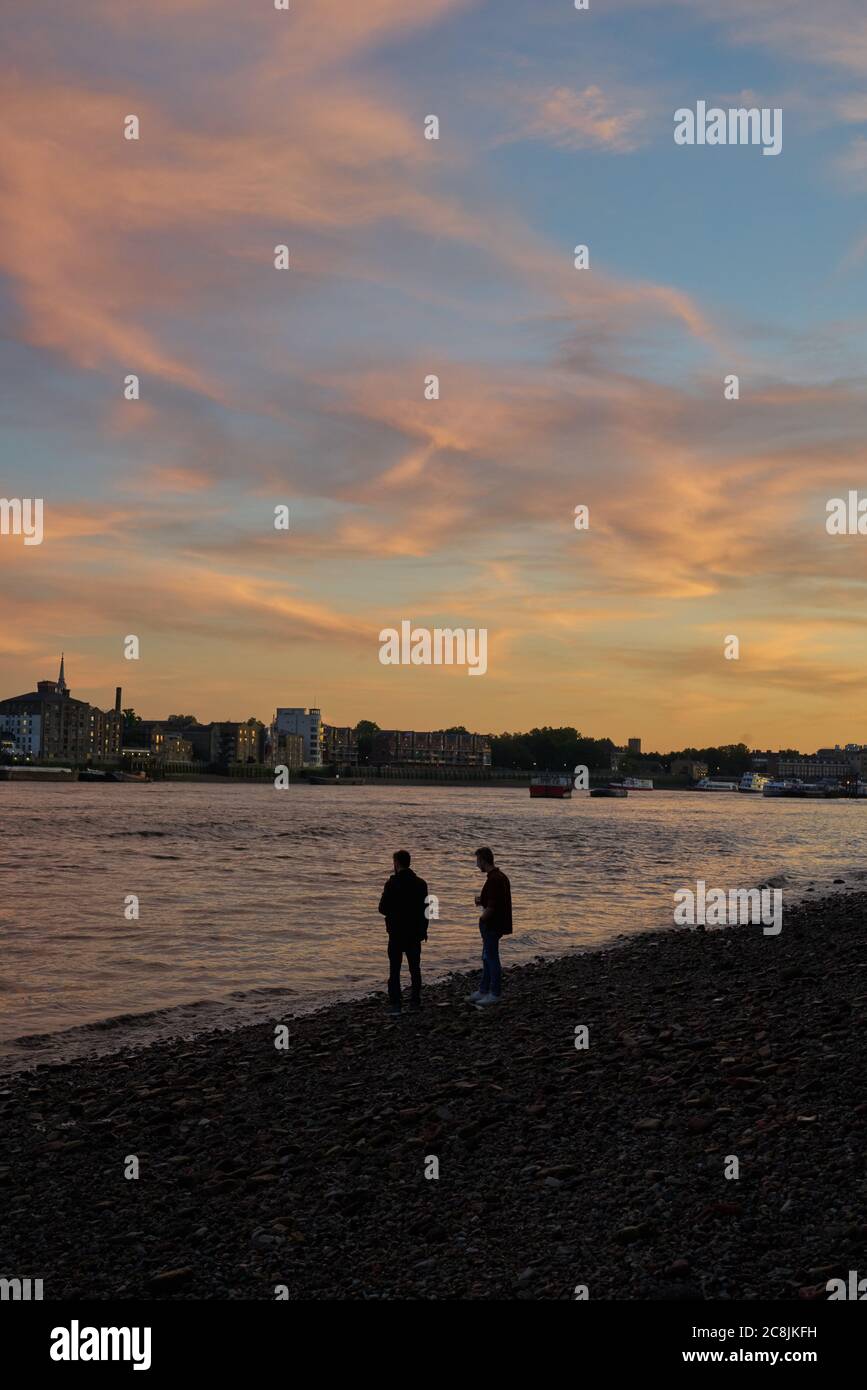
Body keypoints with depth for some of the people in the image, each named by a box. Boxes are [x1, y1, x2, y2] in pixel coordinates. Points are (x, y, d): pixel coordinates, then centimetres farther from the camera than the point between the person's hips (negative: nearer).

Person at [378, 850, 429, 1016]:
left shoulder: (392, 883, -14)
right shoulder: (421, 883, 1)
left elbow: (383, 908, -13)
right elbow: (425, 908, 6)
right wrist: (423, 929, 15)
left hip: (396, 932, -4)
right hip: (415, 932, 4)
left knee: (395, 969, 0)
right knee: (415, 967, 12)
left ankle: (395, 1003, -4)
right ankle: (415, 1001, 14)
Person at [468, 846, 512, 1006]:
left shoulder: (493, 880, -22)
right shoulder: (501, 876, 10)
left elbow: (491, 906, -24)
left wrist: (482, 920, -9)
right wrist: (481, 900, 8)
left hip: (491, 925, -10)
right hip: (494, 925, 10)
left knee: (492, 959, -1)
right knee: (487, 958, 17)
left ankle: (495, 994, 7)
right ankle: (483, 991, 25)